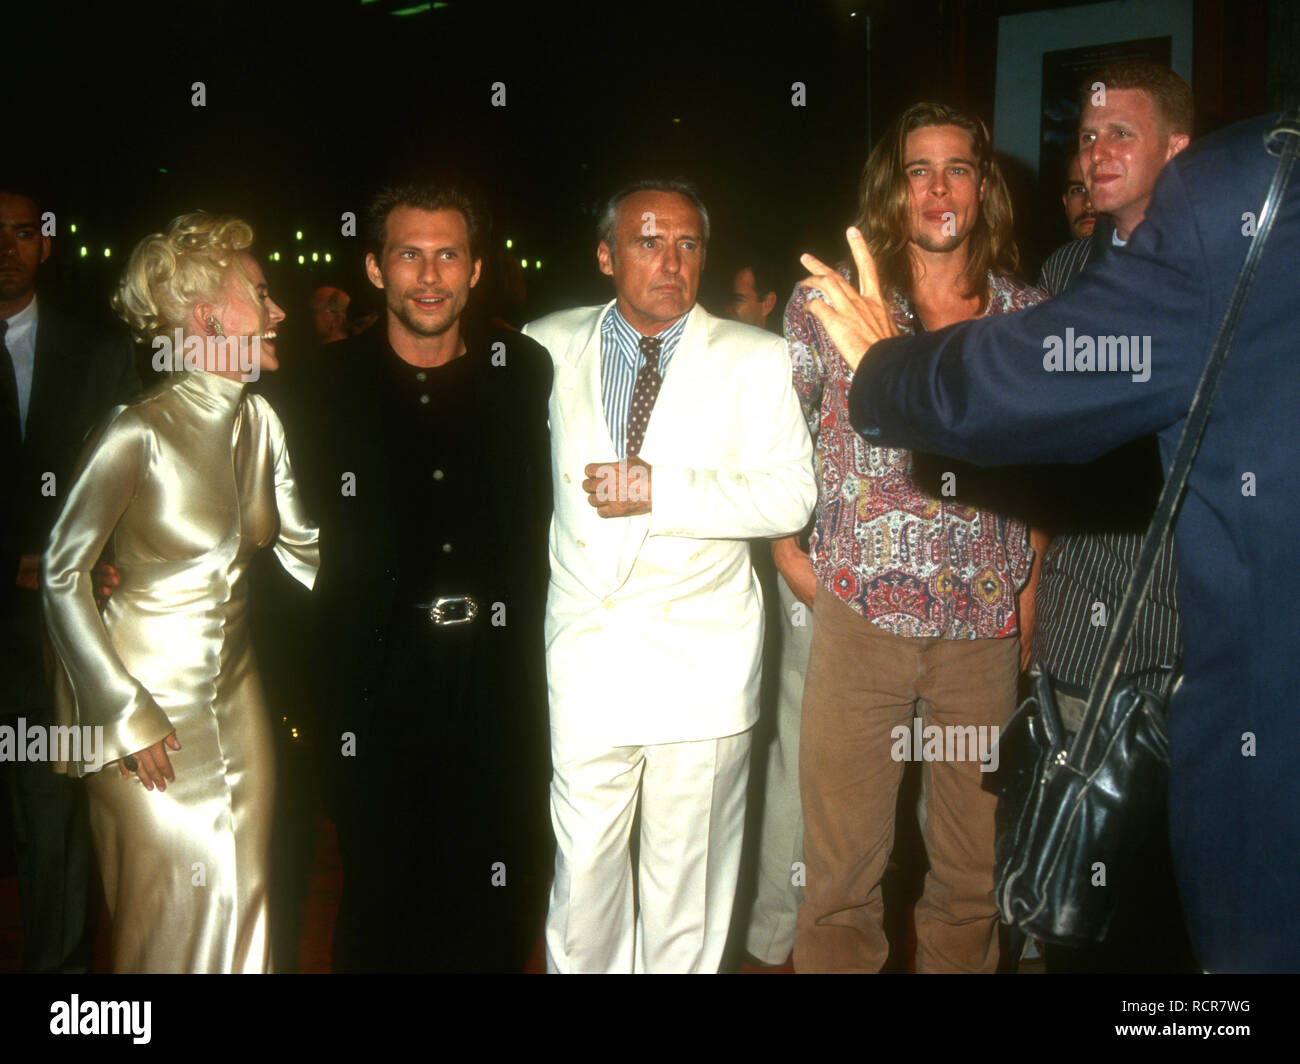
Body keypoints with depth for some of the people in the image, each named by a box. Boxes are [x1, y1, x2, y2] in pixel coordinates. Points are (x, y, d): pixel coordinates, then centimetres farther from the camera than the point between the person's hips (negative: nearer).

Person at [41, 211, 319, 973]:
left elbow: (304, 549, 9)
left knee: (246, 897, 11)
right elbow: (63, 575, -13)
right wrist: (126, 715, -12)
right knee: (174, 912, 3)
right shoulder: (140, 432, -18)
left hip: (235, 693, 6)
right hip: (146, 693, -6)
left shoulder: (260, 420, 1)